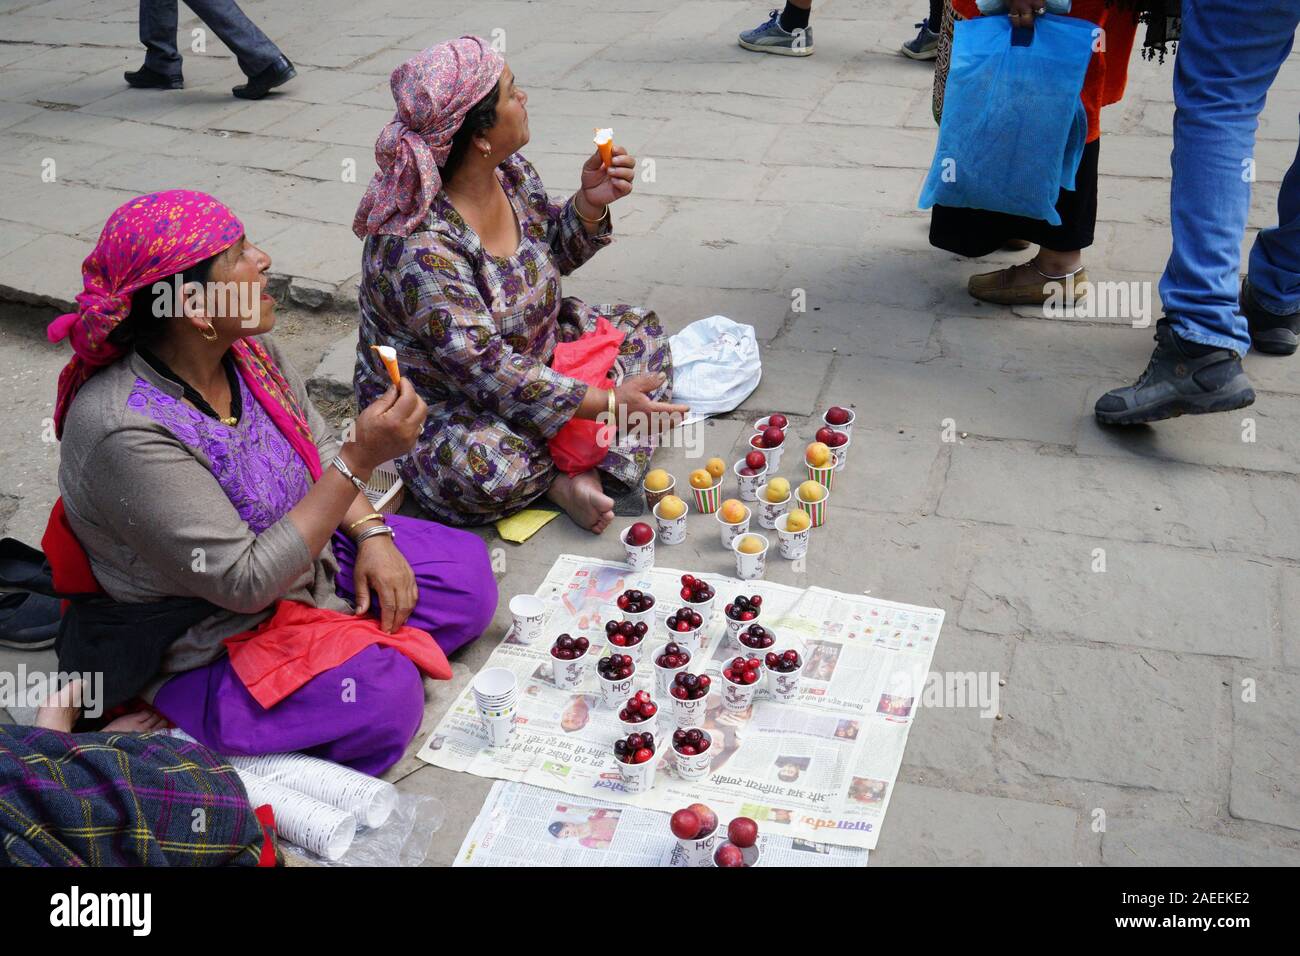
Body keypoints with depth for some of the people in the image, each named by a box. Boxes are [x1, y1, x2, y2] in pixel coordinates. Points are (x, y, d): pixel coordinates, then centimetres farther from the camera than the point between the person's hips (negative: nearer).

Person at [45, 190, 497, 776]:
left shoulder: (246, 348, -7)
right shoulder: (128, 431, -32)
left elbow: (317, 449, 9)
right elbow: (246, 584, -31)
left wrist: (372, 533, -7)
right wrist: (361, 459, -33)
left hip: (299, 559, 8)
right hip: (197, 640, -7)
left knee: (467, 568, 0)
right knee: (383, 696, -25)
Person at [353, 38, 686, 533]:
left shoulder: (513, 174, -8)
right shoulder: (418, 248, -33)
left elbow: (554, 254, 11)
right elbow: (489, 372, -32)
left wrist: (589, 204, -12)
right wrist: (606, 402, -28)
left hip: (533, 356, 9)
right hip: (437, 407, -8)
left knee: (642, 332, 3)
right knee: (484, 471, -38)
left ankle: (586, 473, -14)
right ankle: (558, 476, -4)